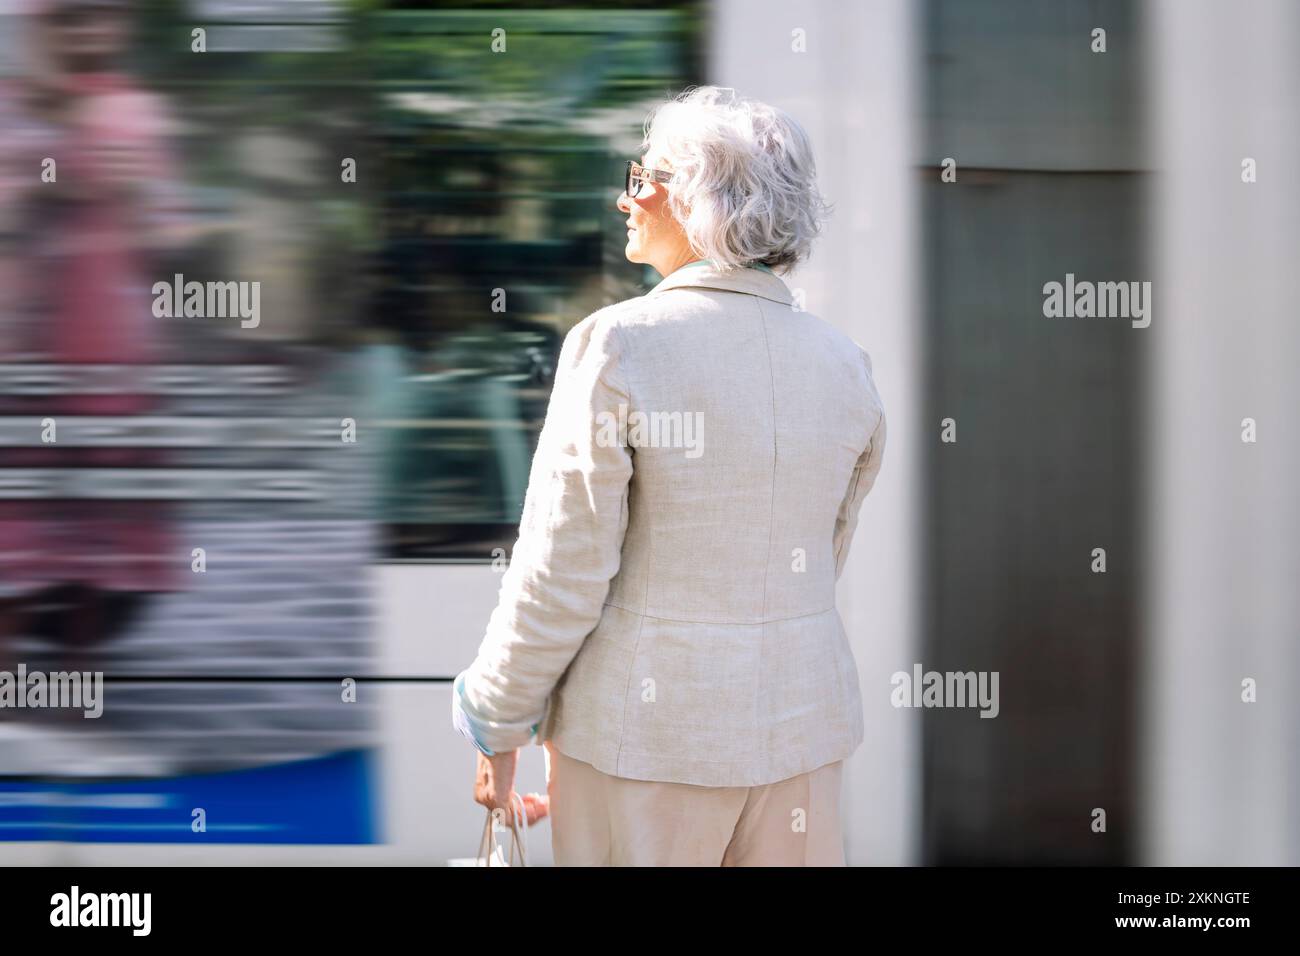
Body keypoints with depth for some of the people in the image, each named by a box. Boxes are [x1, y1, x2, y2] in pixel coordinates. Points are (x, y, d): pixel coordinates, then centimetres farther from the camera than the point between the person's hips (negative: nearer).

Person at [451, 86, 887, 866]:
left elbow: (561, 574, -12)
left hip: (645, 730, -4)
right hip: (802, 725, 5)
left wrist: (498, 726, -1)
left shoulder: (617, 345, -14)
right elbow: (825, 560, 11)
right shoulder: (846, 364, 1)